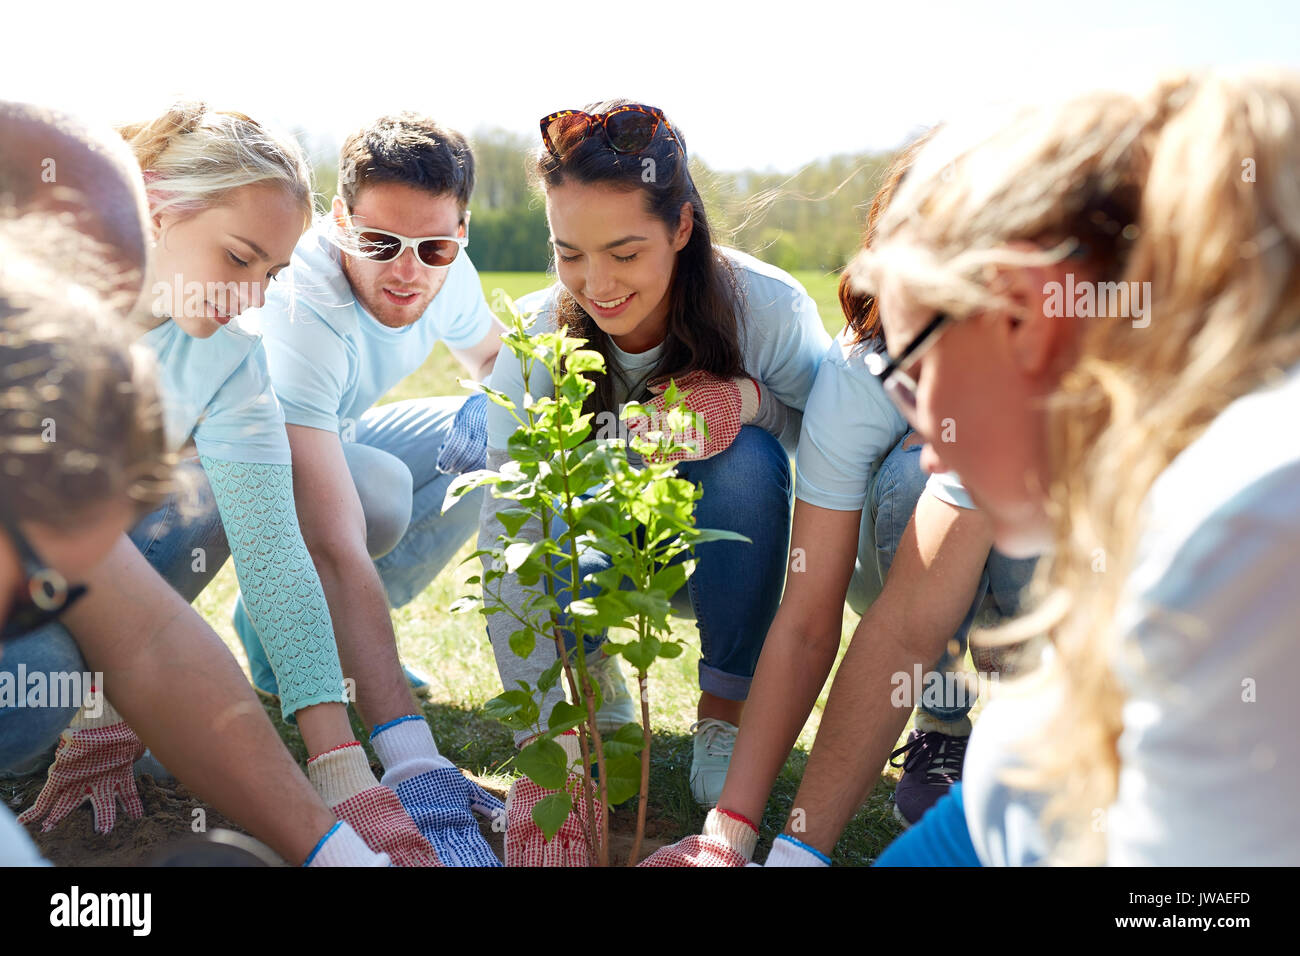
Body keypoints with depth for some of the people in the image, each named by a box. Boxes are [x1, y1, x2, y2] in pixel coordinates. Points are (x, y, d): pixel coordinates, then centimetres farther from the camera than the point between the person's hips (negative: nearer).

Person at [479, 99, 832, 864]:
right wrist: (547, 750, -43)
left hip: (733, 548, 0)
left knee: (747, 458, -33)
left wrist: (748, 399, -39)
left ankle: (728, 713, -13)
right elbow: (511, 529, -33)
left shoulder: (768, 308, -27)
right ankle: (597, 682, 5)